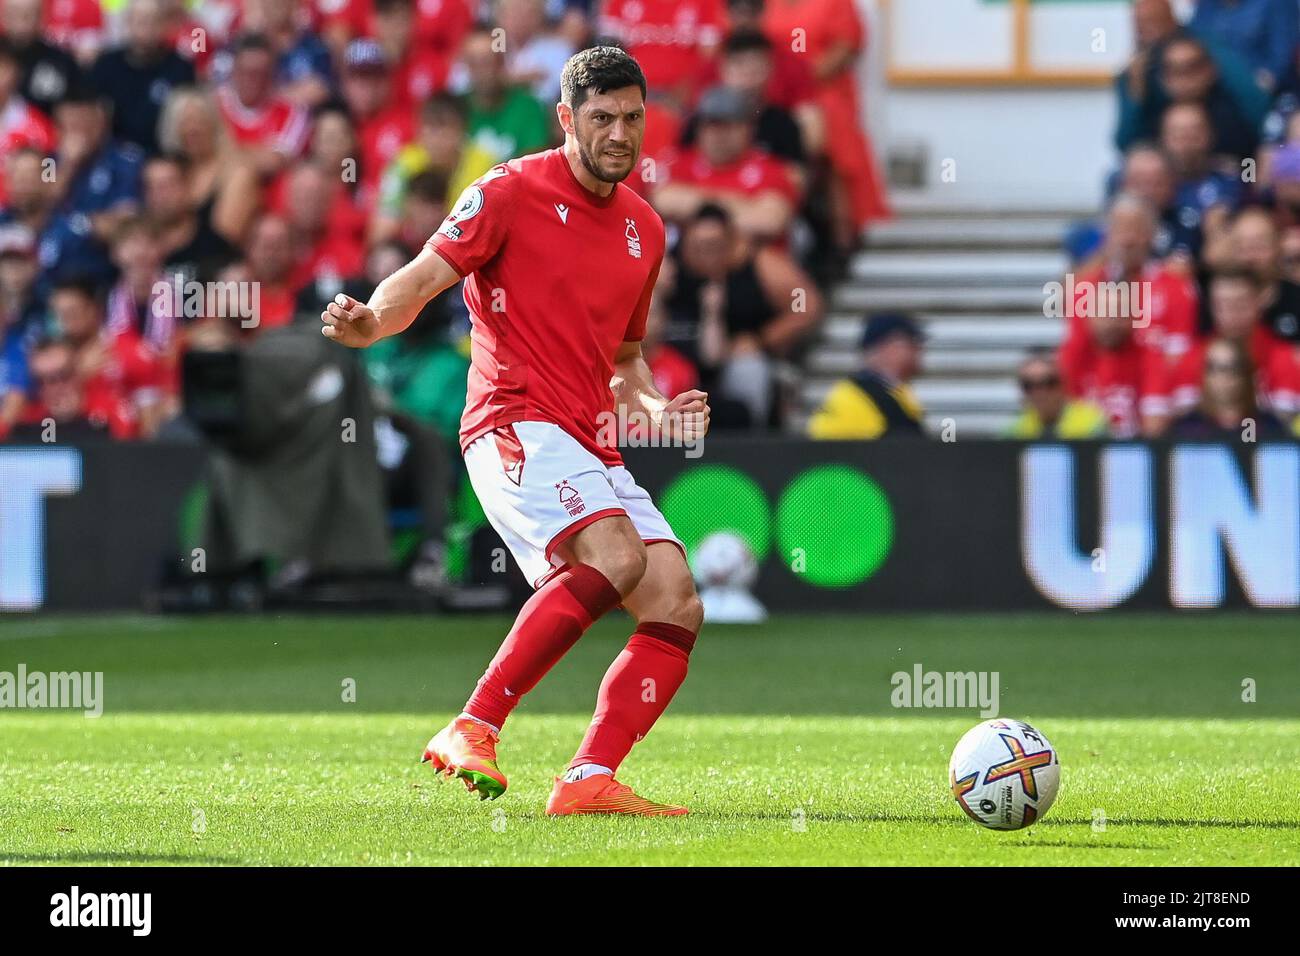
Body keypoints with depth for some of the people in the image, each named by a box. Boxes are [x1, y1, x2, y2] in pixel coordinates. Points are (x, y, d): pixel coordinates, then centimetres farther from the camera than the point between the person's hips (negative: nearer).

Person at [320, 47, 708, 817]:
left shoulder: (643, 228, 19)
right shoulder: (512, 192, -1)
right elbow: (423, 278, -7)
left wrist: (656, 408, 8)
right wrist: (371, 321, -28)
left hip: (592, 450, 8)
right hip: (517, 426, -8)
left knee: (678, 609, -7)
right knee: (617, 556, -30)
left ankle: (591, 780, -11)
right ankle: (473, 730, -29)